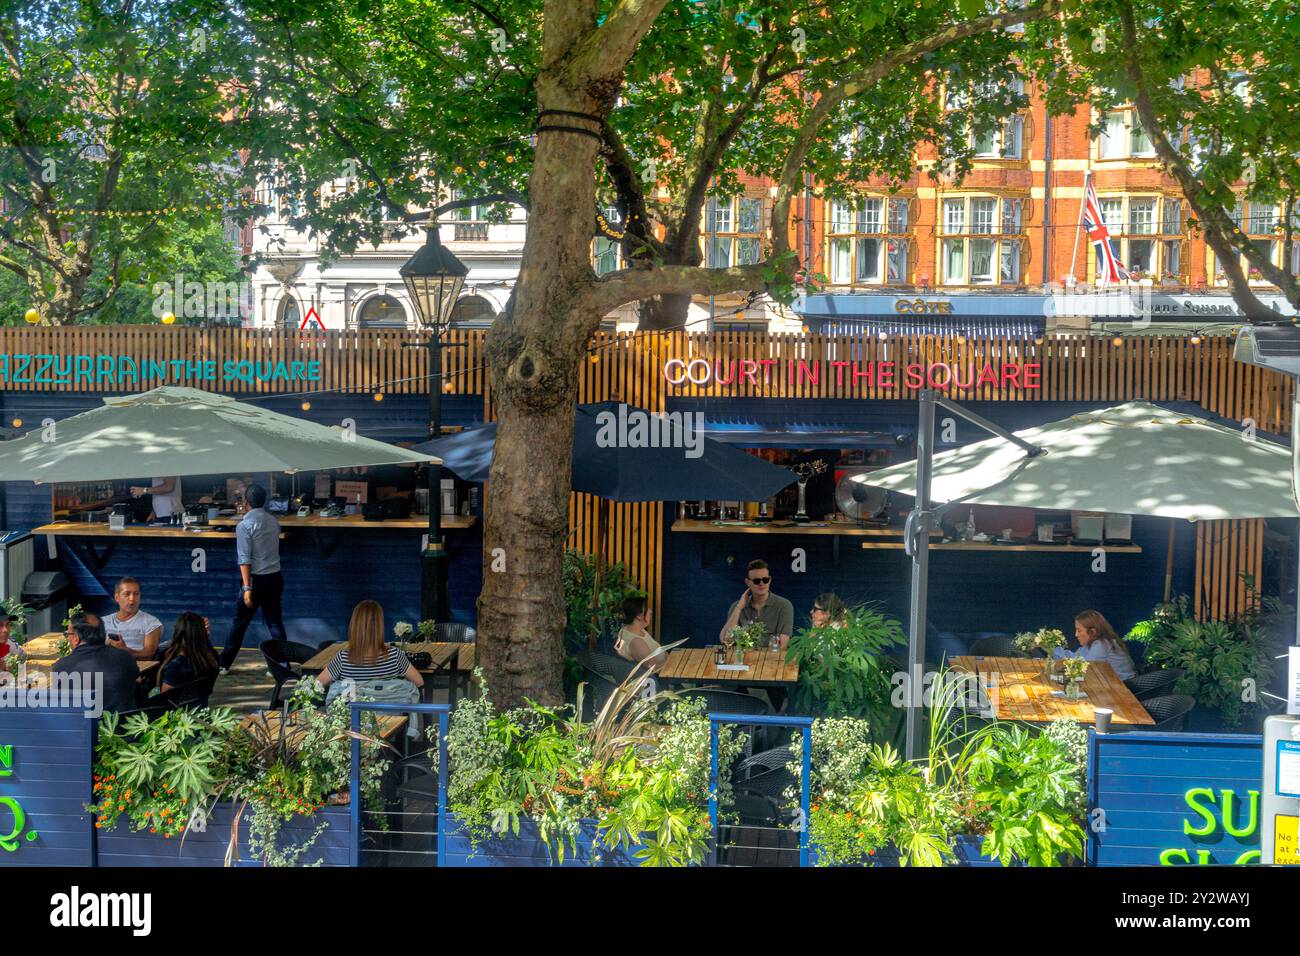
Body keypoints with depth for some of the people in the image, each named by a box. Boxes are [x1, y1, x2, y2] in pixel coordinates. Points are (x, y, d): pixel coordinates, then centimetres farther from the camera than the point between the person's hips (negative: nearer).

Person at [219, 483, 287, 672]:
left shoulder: (244, 525, -12)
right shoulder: (274, 522, 6)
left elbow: (245, 559, -17)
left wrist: (247, 588, -19)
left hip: (257, 579, -5)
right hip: (275, 577, 5)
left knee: (239, 623, 7)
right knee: (275, 622, 10)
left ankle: (224, 664, 17)